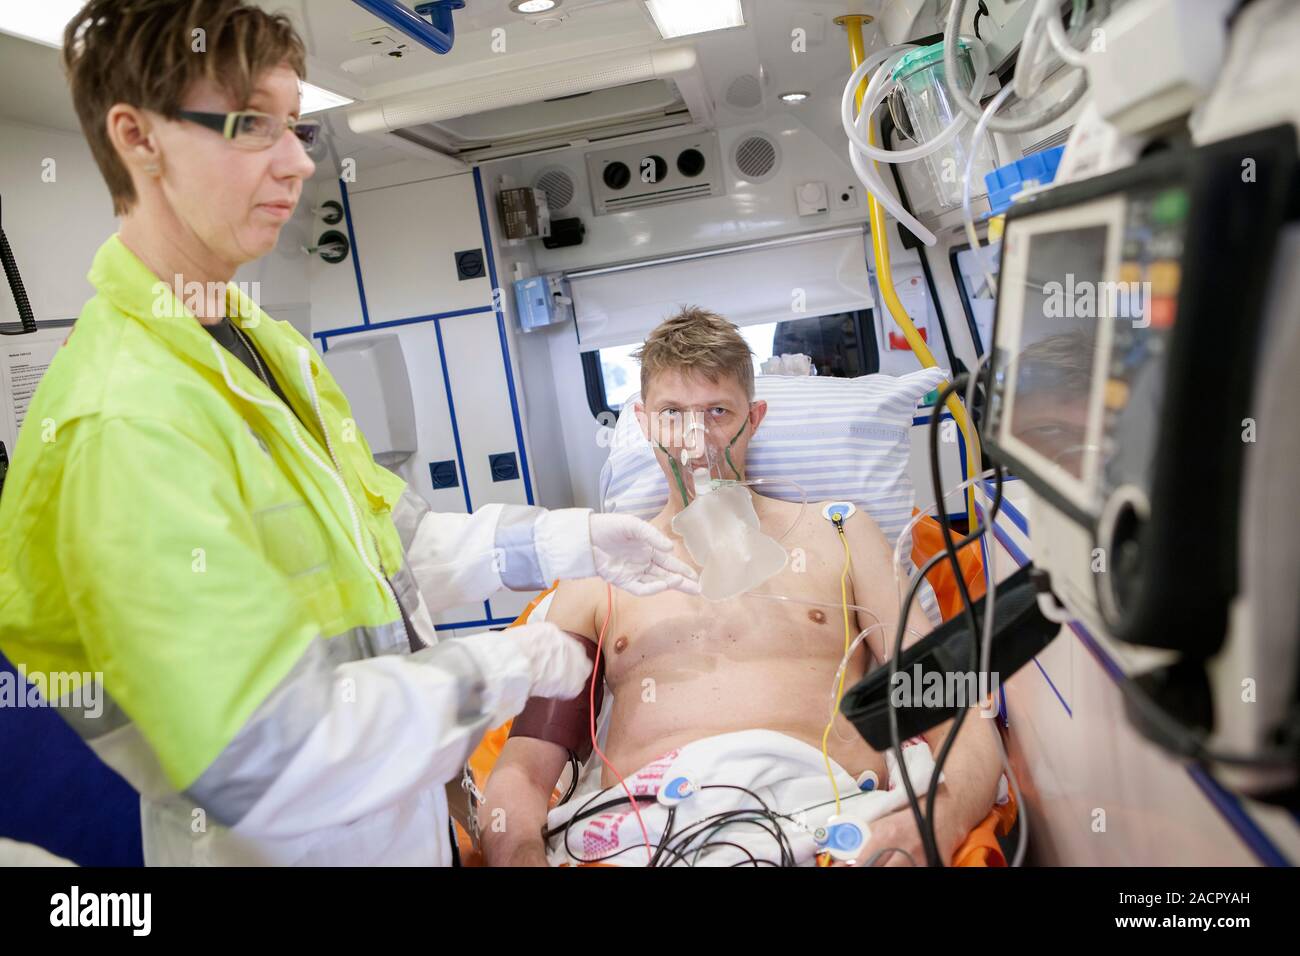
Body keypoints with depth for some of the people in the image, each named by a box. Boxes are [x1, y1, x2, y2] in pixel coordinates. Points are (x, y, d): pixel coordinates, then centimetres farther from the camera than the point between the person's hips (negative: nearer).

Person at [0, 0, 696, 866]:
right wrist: (504, 669, -20)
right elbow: (269, 764, -30)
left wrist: (570, 543, 1)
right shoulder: (123, 423, -27)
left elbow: (392, 540, 8)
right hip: (296, 842, -8)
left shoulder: (269, 345, 3)